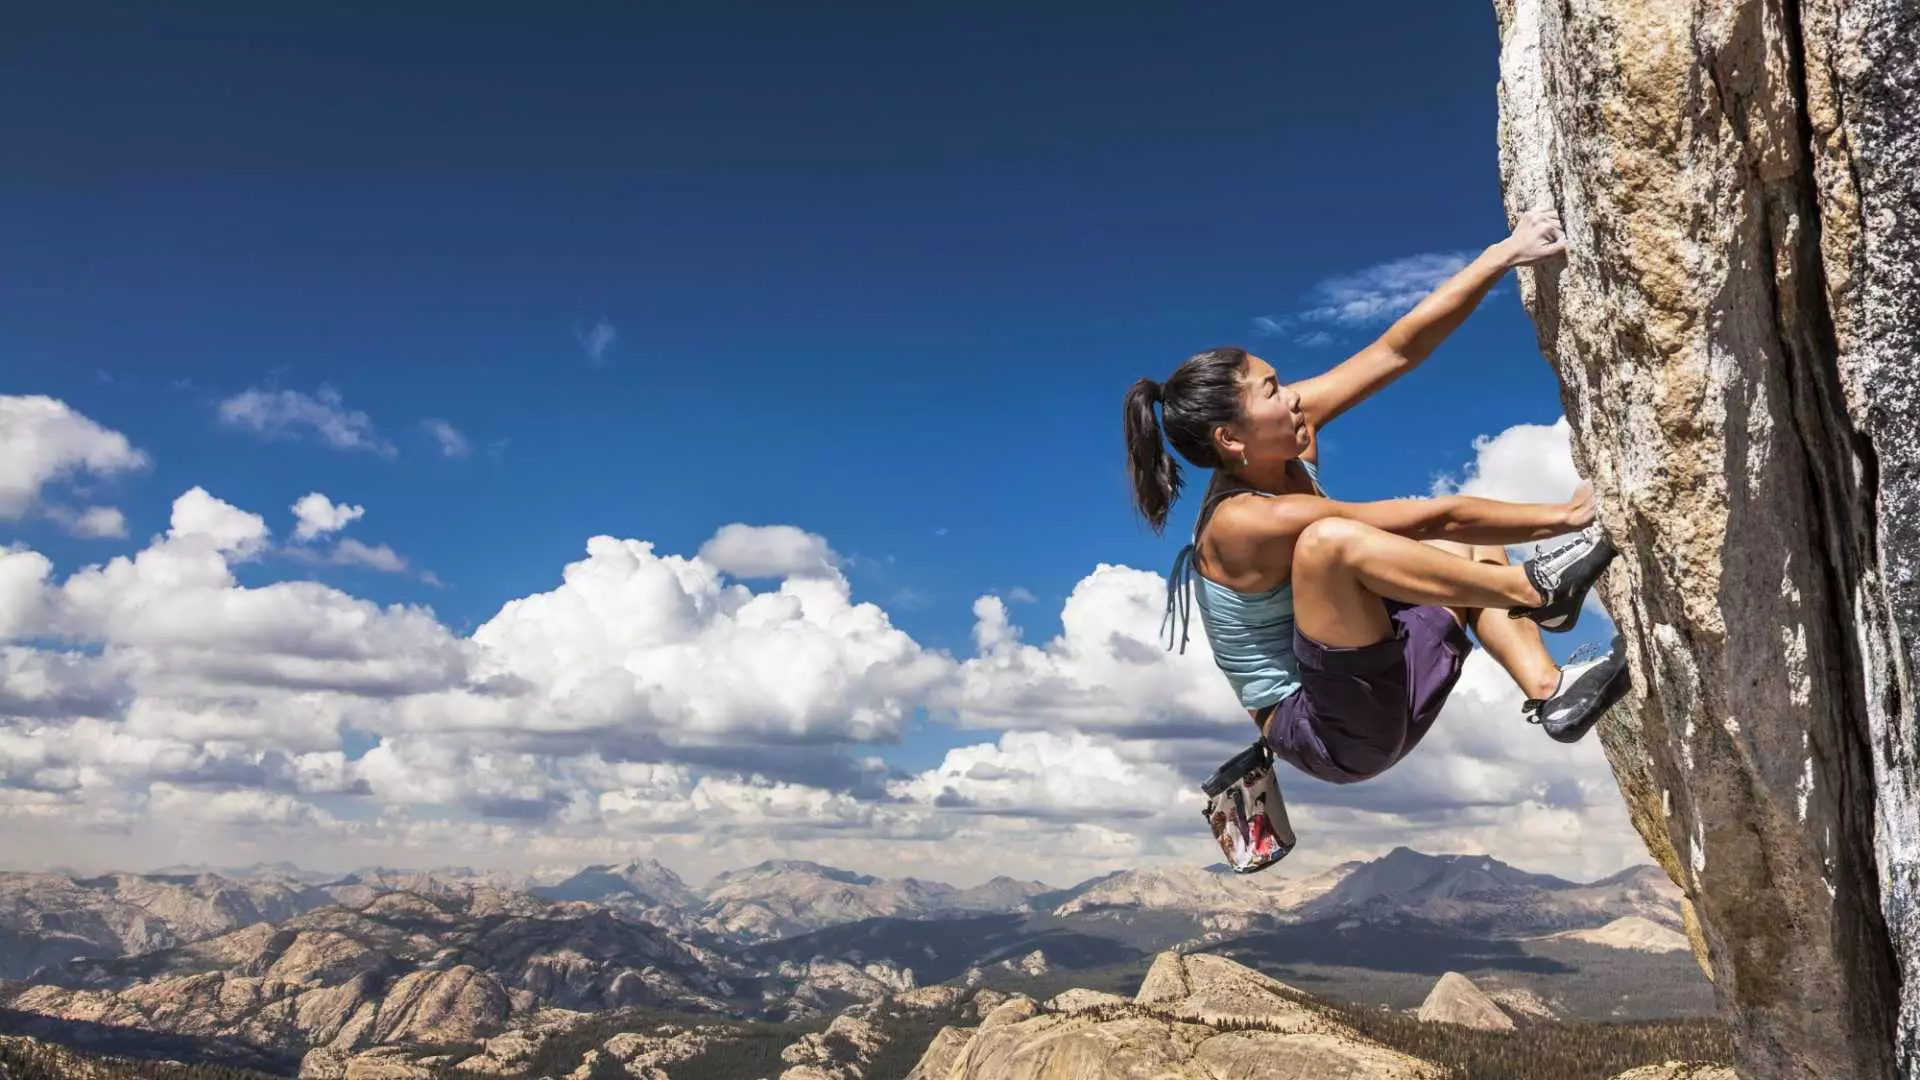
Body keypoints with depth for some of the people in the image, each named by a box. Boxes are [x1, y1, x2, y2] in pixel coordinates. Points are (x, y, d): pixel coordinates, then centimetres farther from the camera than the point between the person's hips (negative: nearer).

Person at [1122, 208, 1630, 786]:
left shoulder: (1279, 446, -3)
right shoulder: (1245, 523, -24)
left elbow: (1399, 349, -4)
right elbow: (1429, 517, -21)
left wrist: (1504, 254, -8)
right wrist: (1563, 516, -14)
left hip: (1373, 695, 10)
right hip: (1323, 731, -9)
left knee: (1471, 548, 14)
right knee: (1331, 539, -33)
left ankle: (1551, 692, -3)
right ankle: (1538, 590, -17)